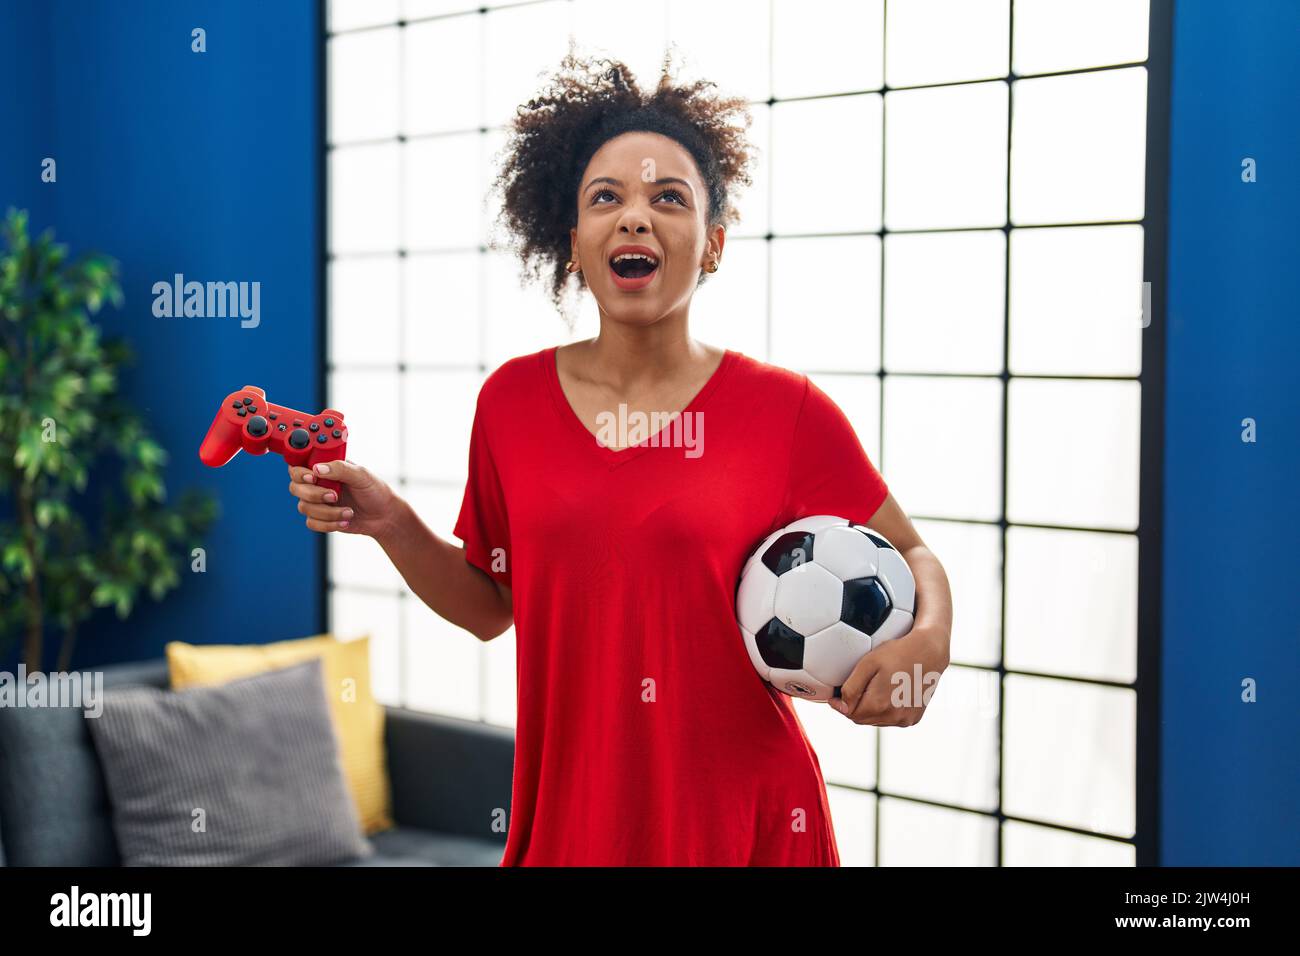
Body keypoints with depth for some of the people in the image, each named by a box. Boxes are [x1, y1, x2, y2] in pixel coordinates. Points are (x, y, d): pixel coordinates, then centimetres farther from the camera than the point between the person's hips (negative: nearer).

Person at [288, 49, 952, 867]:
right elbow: (489, 606, 10)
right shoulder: (514, 401, 0)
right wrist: (389, 522, -5)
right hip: (569, 819, 2)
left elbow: (910, 555, 4)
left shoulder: (786, 411, -8)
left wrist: (929, 638, -17)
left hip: (746, 821, -2)